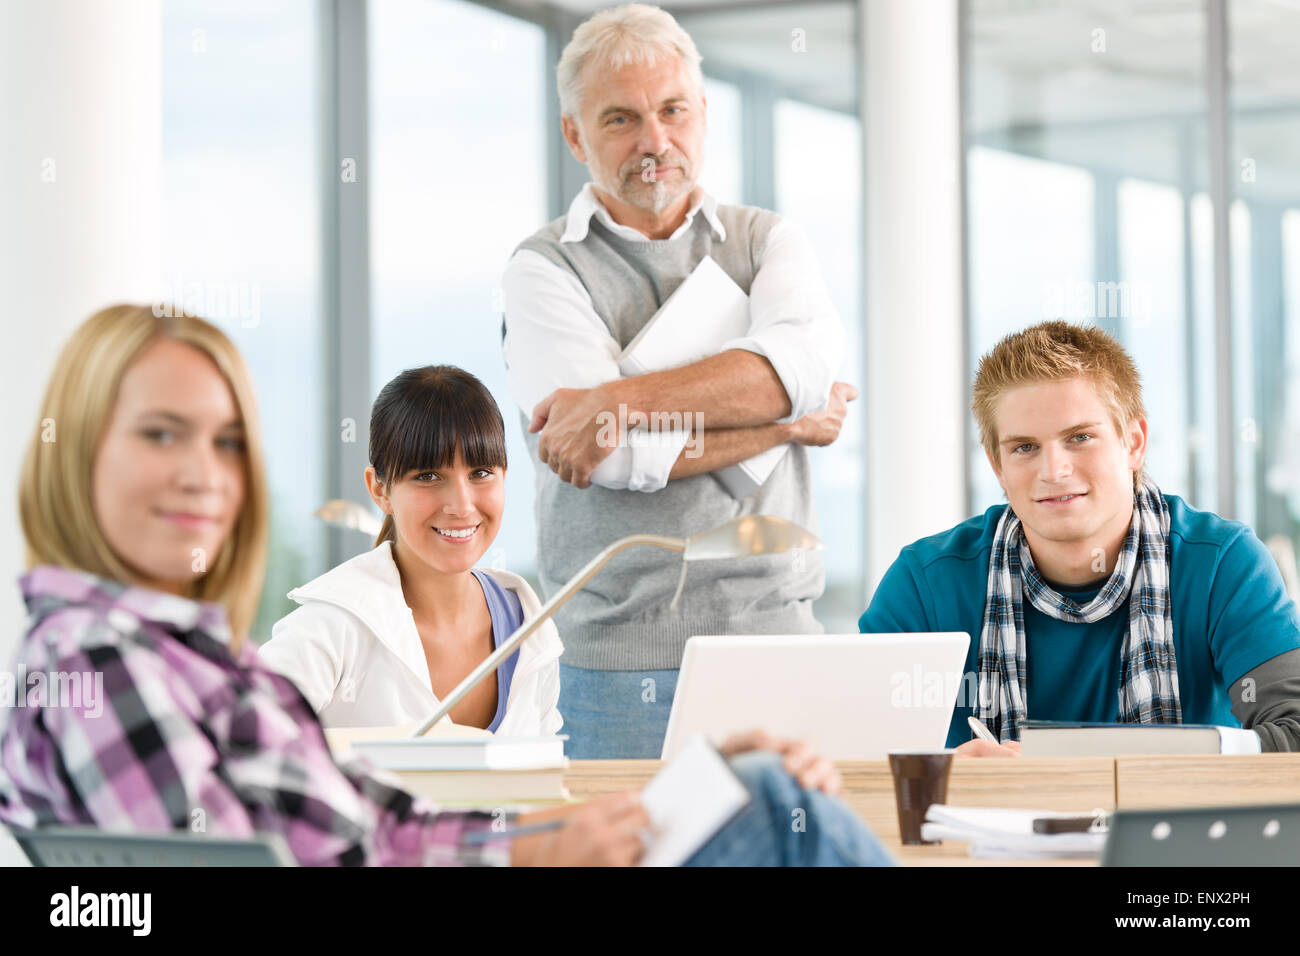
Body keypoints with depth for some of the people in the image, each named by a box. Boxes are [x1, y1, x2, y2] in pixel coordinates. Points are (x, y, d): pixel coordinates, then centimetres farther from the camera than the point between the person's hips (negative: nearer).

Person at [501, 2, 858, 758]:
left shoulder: (768, 241, 11)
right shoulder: (545, 270, 2)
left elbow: (804, 360, -12)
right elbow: (621, 459, -12)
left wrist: (620, 399, -17)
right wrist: (789, 421, -4)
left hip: (777, 638, 2)